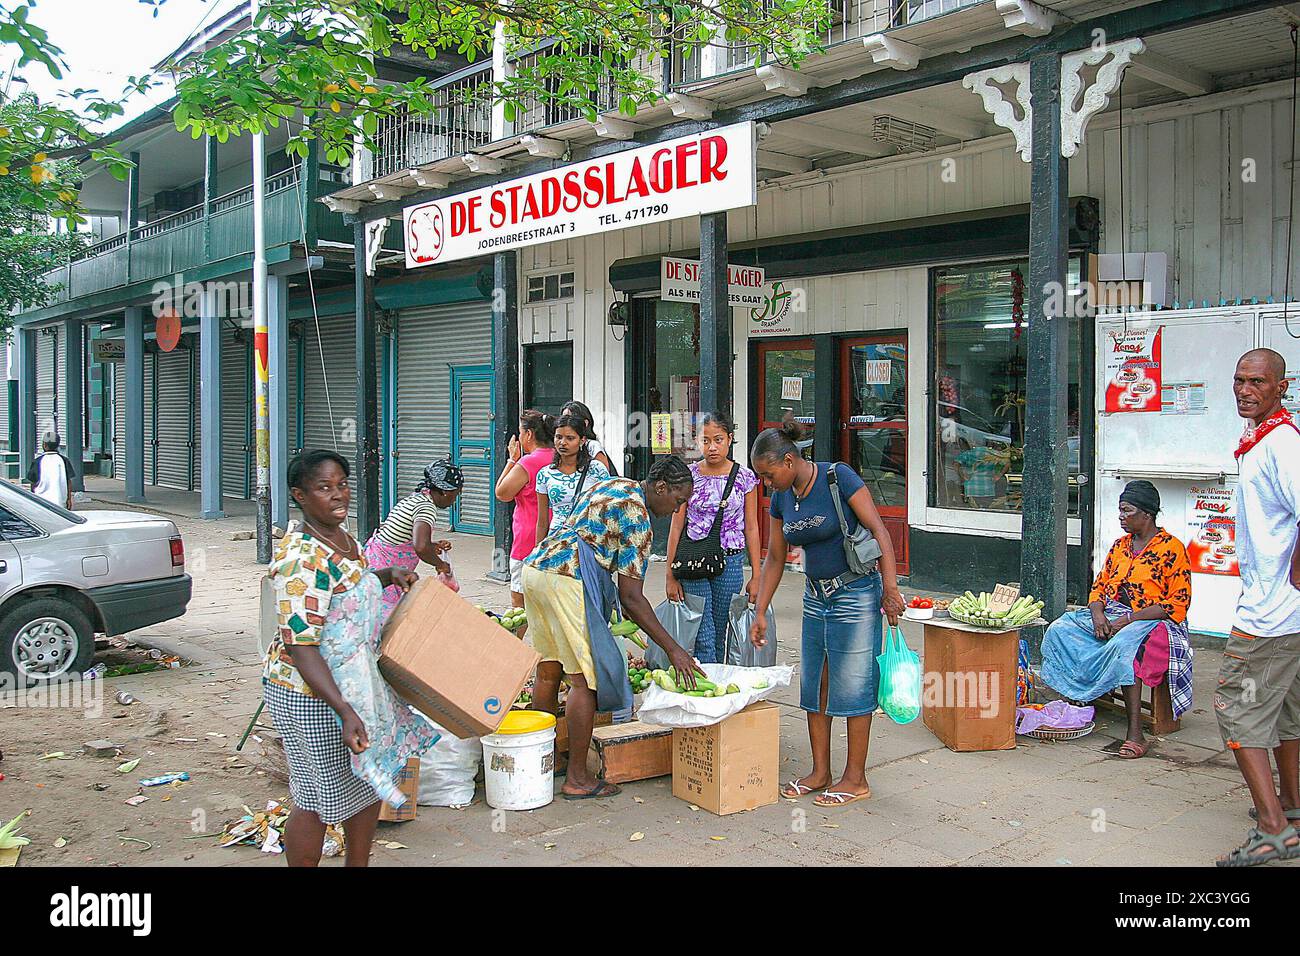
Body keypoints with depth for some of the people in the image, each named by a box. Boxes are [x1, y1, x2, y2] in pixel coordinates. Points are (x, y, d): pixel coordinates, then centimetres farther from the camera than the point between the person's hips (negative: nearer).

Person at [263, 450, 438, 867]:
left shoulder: (342, 537, 4)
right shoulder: (302, 558, -25)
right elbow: (300, 645, -28)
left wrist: (389, 575, 7)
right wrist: (345, 710, -33)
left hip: (358, 680, 10)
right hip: (311, 691, -10)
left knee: (372, 778, 20)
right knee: (321, 798, 3)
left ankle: (358, 864, 37)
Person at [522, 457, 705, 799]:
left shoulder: (611, 485, 17)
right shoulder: (638, 520, -11)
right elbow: (631, 597, -14)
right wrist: (673, 649, -11)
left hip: (534, 567, 10)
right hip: (565, 581, -10)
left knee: (548, 670, 17)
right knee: (584, 679, -3)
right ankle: (577, 778, 2)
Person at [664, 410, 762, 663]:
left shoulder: (745, 478, 2)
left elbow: (751, 529, 5)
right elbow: (677, 527, 2)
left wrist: (756, 576, 2)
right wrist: (670, 575, -1)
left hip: (730, 561, 1)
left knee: (719, 635, 10)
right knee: (703, 637, -6)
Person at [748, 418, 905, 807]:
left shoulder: (838, 477, -16)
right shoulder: (781, 498, 4)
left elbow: (879, 532, -15)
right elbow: (774, 559, 10)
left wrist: (890, 589, -19)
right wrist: (760, 613, 7)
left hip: (856, 593, -7)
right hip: (816, 596, 7)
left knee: (852, 685, -2)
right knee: (814, 685, 9)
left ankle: (855, 779, 9)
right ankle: (820, 772, 21)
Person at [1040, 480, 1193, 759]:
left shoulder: (1172, 548, -6)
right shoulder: (1120, 546, 15)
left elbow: (1177, 604, -11)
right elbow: (1099, 586, 15)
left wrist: (1130, 619, -19)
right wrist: (1097, 614, -8)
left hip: (1150, 621, -7)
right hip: (1108, 617, 7)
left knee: (1123, 645, -39)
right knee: (1059, 630, -16)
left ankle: (1135, 734, -36)